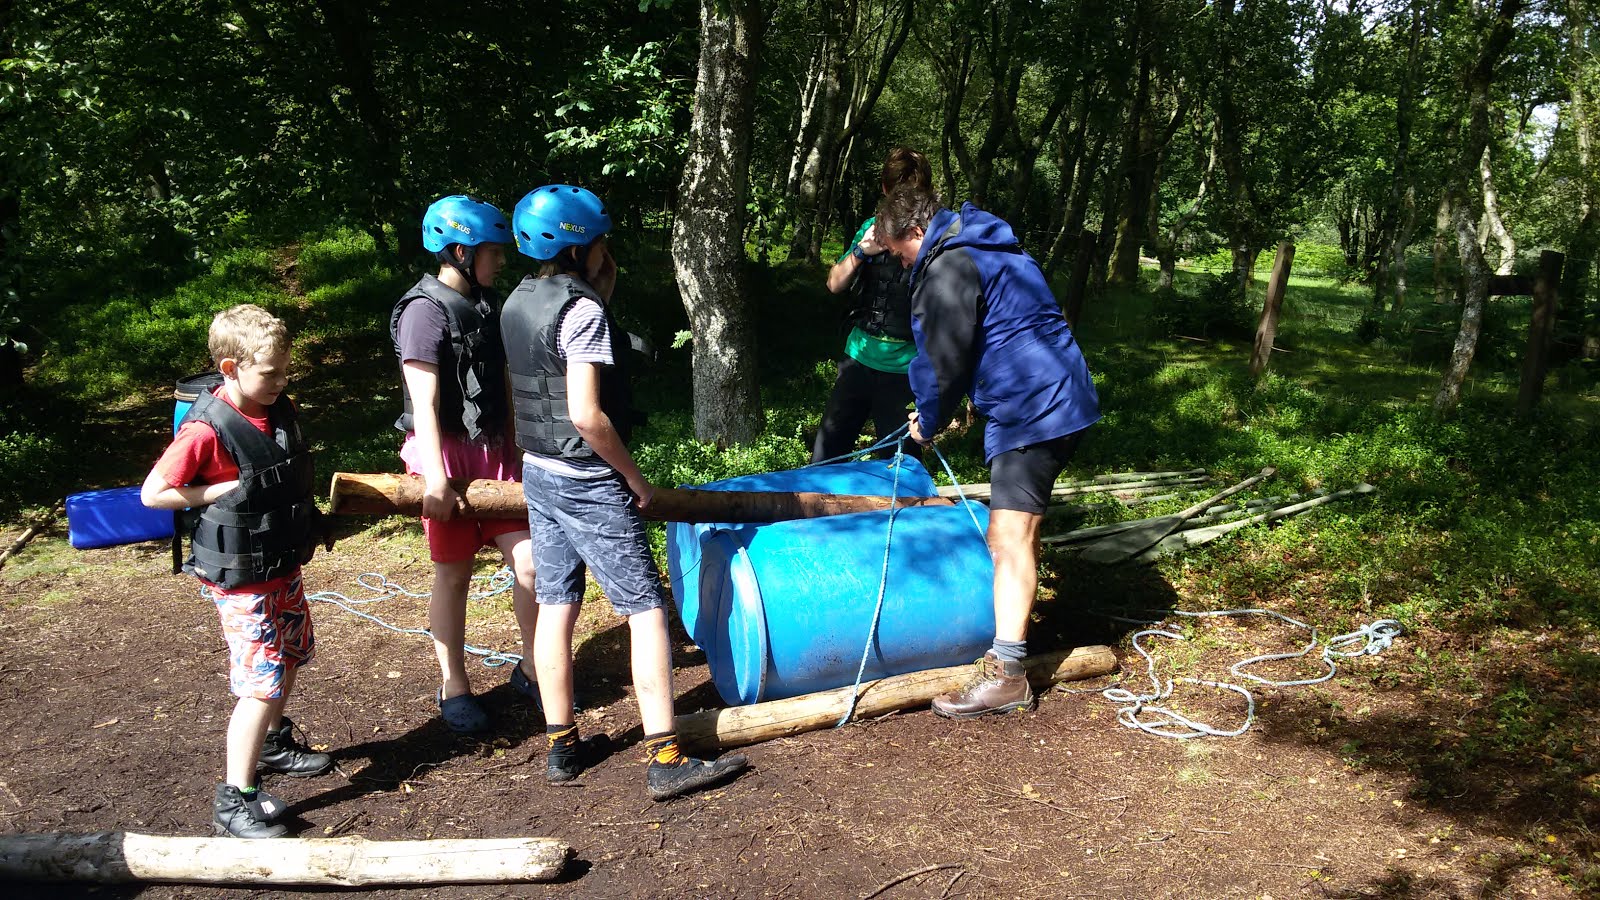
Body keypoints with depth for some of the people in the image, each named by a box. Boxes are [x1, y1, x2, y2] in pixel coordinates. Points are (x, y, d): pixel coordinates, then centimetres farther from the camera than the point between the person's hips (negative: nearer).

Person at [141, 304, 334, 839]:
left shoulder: (280, 411, 0)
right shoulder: (208, 429, -23)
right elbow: (153, 493, -20)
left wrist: (308, 517, 7)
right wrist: (219, 492, -22)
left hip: (284, 566, 9)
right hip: (240, 579, -9)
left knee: (292, 654, 24)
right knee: (263, 682, -9)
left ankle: (272, 744, 46)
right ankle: (235, 799, 2)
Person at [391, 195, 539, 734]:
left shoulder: (487, 302, 12)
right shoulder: (425, 309, -12)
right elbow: (424, 401, -20)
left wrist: (516, 448, 20)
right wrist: (435, 478, -26)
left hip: (493, 451, 7)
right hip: (447, 453, -6)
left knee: (529, 561, 3)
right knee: (454, 574, 4)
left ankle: (531, 670, 20)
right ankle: (453, 689, 19)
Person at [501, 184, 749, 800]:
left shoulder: (518, 302, 7)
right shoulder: (581, 309, -19)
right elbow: (587, 414, -25)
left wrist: (603, 290, 8)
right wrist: (633, 476, -12)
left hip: (538, 471, 9)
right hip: (587, 481, -9)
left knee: (556, 606, 13)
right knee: (646, 608, -3)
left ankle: (561, 747, 21)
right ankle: (665, 761, -2)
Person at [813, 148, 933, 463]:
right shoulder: (872, 227, 6)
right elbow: (835, 284, 7)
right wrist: (860, 252, -10)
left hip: (905, 369, -4)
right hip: (859, 356, 4)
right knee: (826, 452, 8)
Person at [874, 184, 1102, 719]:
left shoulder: (948, 267, -12)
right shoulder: (994, 250, 22)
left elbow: (945, 359, -13)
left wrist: (930, 420, 4)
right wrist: (938, 411, 21)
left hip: (1032, 409, -11)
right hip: (1061, 399, 11)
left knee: (1010, 537, -13)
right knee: (1021, 529, 21)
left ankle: (1005, 674, -13)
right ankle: (1012, 629, 36)